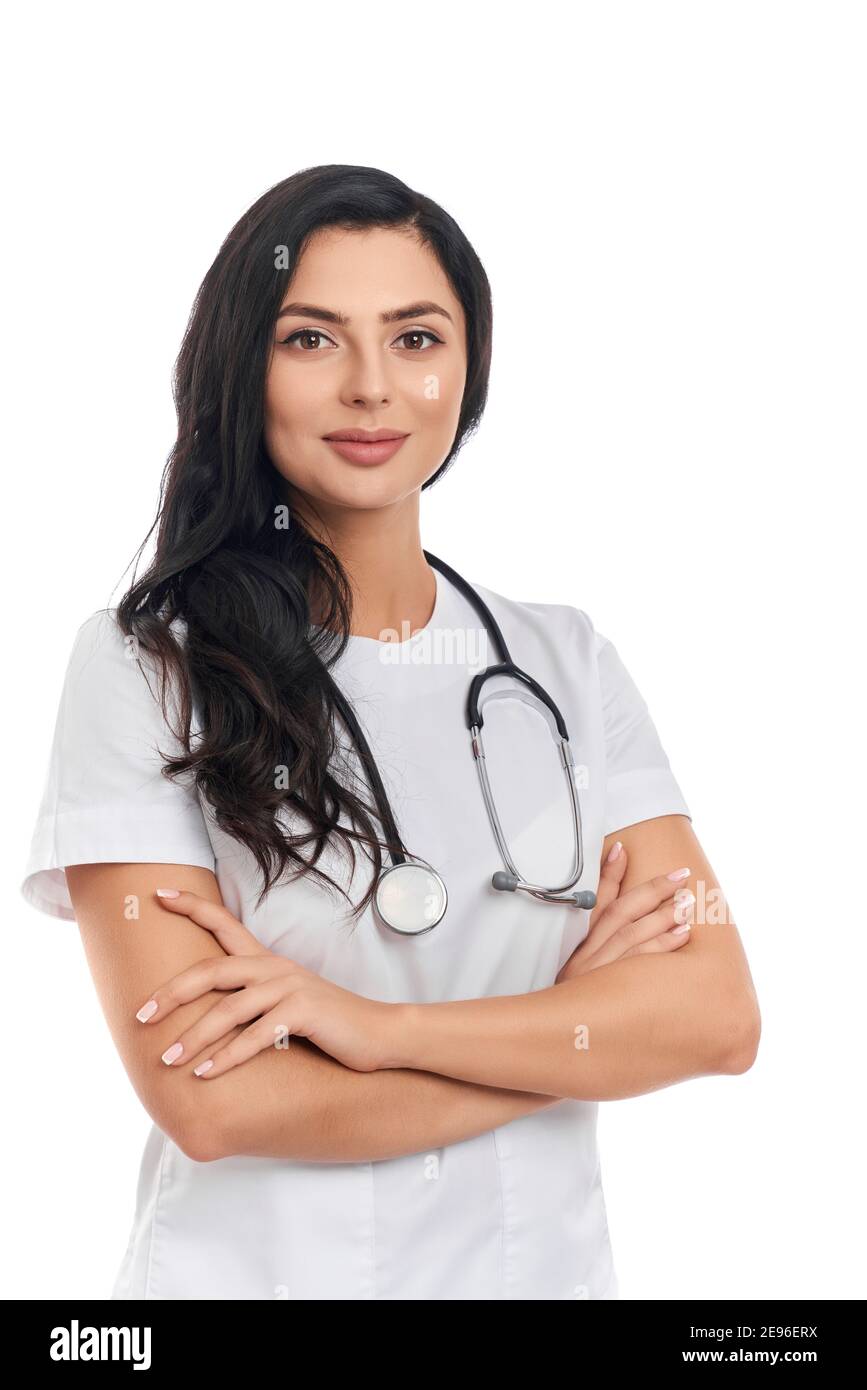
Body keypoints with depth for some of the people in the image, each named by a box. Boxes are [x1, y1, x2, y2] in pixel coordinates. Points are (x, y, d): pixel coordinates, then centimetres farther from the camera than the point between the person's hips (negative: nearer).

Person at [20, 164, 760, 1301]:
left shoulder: (567, 661, -1)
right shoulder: (143, 664, -12)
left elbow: (719, 1015, -10)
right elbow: (208, 1099, -20)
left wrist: (376, 1025, -22)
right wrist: (584, 1026, -14)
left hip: (546, 1261, 3)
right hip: (253, 1265, -3)